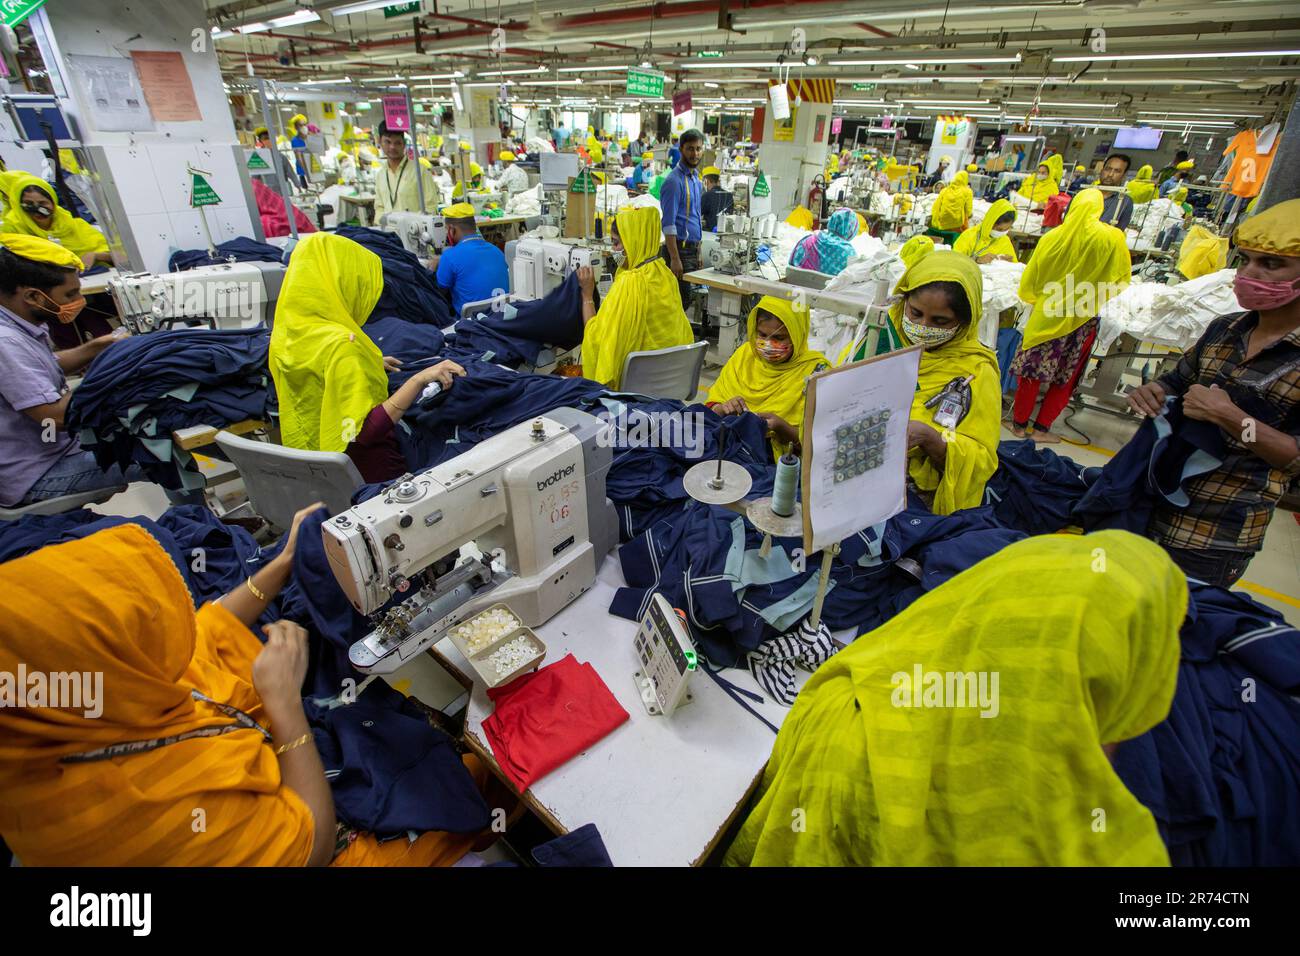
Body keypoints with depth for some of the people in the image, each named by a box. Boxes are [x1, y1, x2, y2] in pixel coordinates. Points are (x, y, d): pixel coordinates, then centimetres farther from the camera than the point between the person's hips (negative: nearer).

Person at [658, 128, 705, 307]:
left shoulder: (696, 178, 16)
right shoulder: (674, 180, -11)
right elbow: (668, 224, -17)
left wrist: (698, 253, 16)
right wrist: (674, 259, -23)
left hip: (693, 250, 9)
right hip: (680, 249, -8)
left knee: (690, 299, 11)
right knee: (681, 301, -7)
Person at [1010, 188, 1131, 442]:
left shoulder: (1053, 236, -6)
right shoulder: (1113, 238, -8)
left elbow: (1030, 278, 3)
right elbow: (1121, 278, 2)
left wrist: (1036, 298, 21)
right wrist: (1099, 294, 20)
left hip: (1046, 315, 0)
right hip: (1082, 319, 0)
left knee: (1033, 371, 9)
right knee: (1065, 378, 11)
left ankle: (1019, 424, 16)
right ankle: (1041, 428, 15)